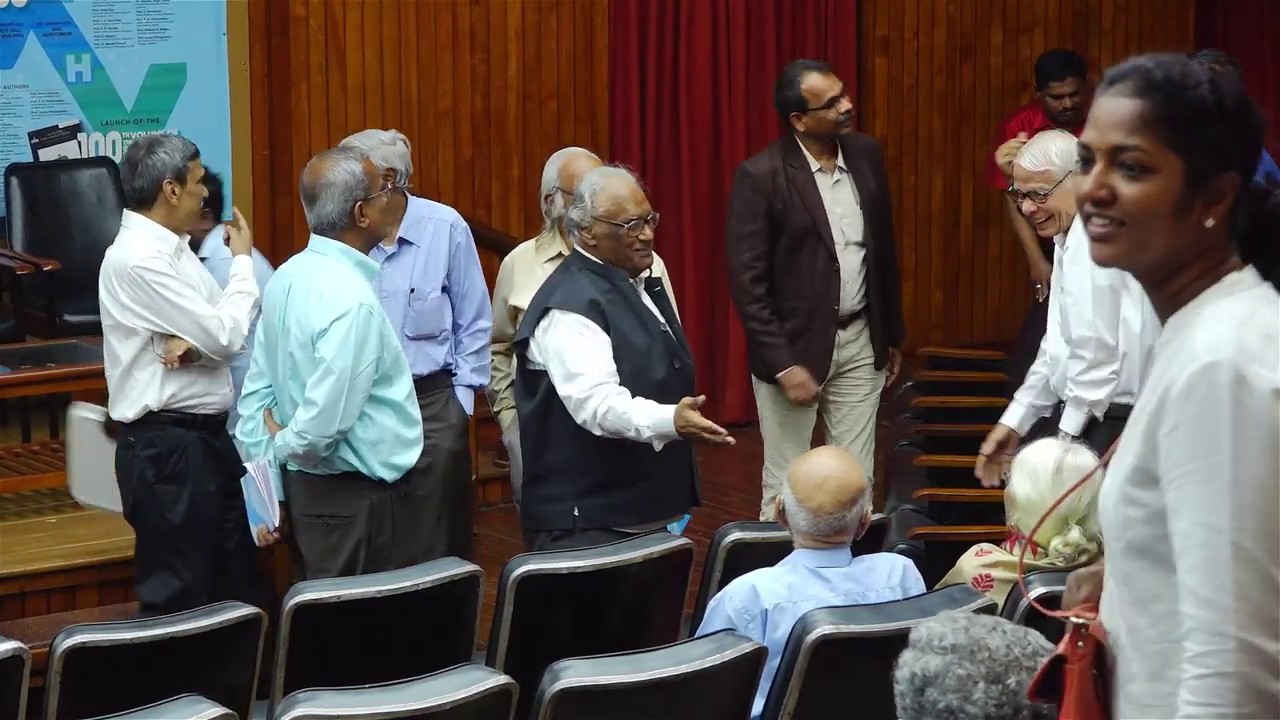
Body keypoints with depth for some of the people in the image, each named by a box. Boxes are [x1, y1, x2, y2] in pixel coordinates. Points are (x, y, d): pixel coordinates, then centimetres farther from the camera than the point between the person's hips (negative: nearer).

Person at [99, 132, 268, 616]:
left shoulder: (173, 247, 10)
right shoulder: (138, 260, -19)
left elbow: (225, 330, 8)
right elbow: (226, 337, -19)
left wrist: (196, 343, -15)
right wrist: (242, 261, -4)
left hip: (206, 434, 9)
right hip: (165, 447, -9)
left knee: (239, 581, 15)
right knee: (179, 595, -1)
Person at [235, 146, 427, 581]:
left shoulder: (289, 277, 4)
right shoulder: (351, 299, -23)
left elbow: (257, 387, 9)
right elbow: (324, 421, -25)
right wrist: (282, 448, -5)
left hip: (308, 489, 9)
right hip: (366, 500, -9)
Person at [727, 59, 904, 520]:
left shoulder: (866, 154, 2)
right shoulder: (761, 176, -15)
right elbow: (747, 281, -15)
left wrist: (893, 334, 15)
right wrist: (783, 365, -18)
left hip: (859, 343, 5)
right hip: (792, 345, -5)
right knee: (786, 487, 5)